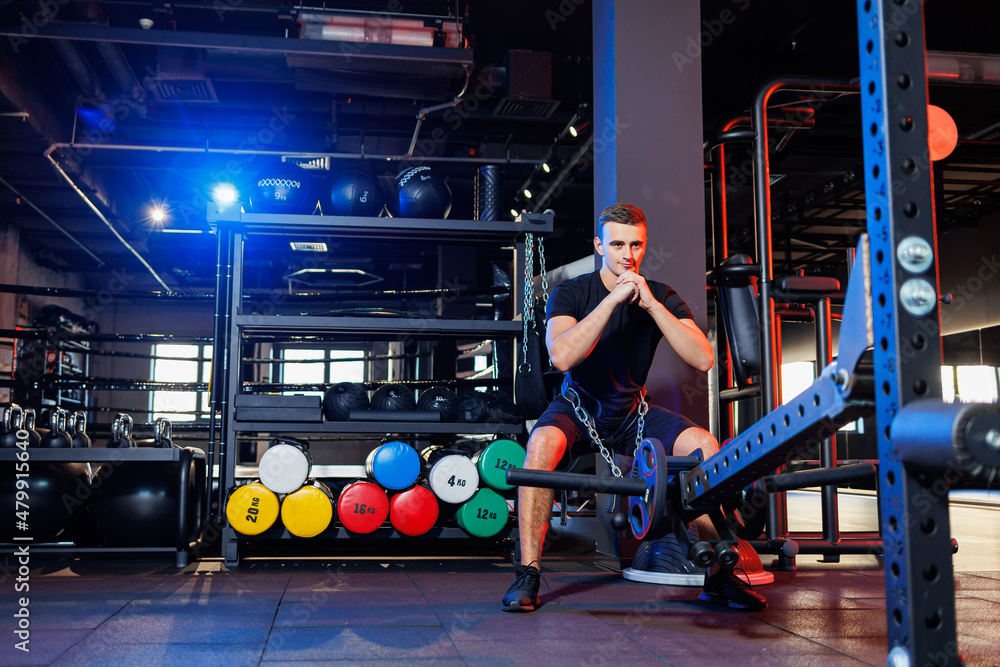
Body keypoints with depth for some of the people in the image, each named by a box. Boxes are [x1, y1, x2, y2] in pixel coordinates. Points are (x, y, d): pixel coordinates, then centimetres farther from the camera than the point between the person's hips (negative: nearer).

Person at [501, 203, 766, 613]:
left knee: (704, 446, -21)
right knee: (542, 444, -35)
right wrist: (613, 299, -29)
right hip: (579, 409, -2)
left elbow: (704, 359, -17)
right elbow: (562, 357, -29)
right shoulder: (570, 294, -10)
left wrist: (651, 304, -23)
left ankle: (718, 576, -8)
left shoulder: (662, 298, -3)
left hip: (634, 412, 3)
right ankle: (528, 574, -24)